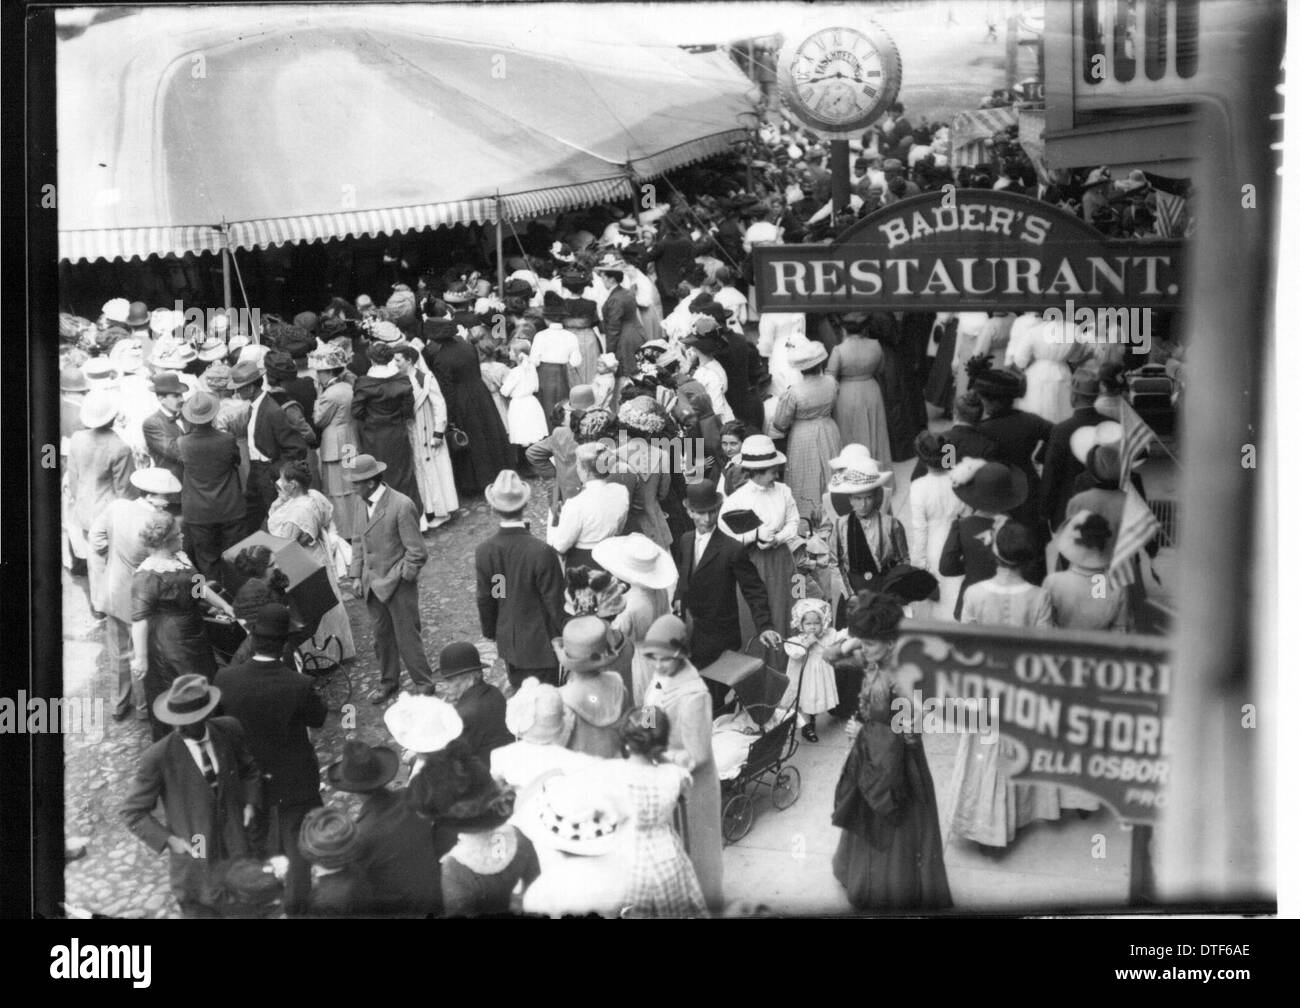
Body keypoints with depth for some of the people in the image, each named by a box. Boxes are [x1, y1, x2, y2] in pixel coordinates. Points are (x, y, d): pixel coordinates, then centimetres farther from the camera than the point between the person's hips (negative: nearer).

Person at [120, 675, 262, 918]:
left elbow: (249, 769, 10)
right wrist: (168, 840, -16)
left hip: (237, 851, 3)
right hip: (192, 854, -3)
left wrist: (250, 802, -4)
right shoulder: (157, 758, -21)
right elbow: (133, 812, -8)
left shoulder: (229, 730, -10)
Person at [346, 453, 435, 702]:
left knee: (407, 639, 3)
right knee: (382, 636, 18)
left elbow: (417, 552, -17)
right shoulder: (361, 504, 1)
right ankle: (388, 682, 36)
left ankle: (425, 686, 20)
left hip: (398, 585, -6)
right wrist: (357, 576, 4)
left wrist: (401, 579, -12)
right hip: (373, 584, 6)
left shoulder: (401, 506, -21)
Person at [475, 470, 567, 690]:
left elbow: (484, 599, -2)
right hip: (540, 644, -4)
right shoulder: (542, 552, -27)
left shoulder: (483, 551, -14)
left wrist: (490, 631, 16)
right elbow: (555, 602, -17)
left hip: (508, 642, 4)